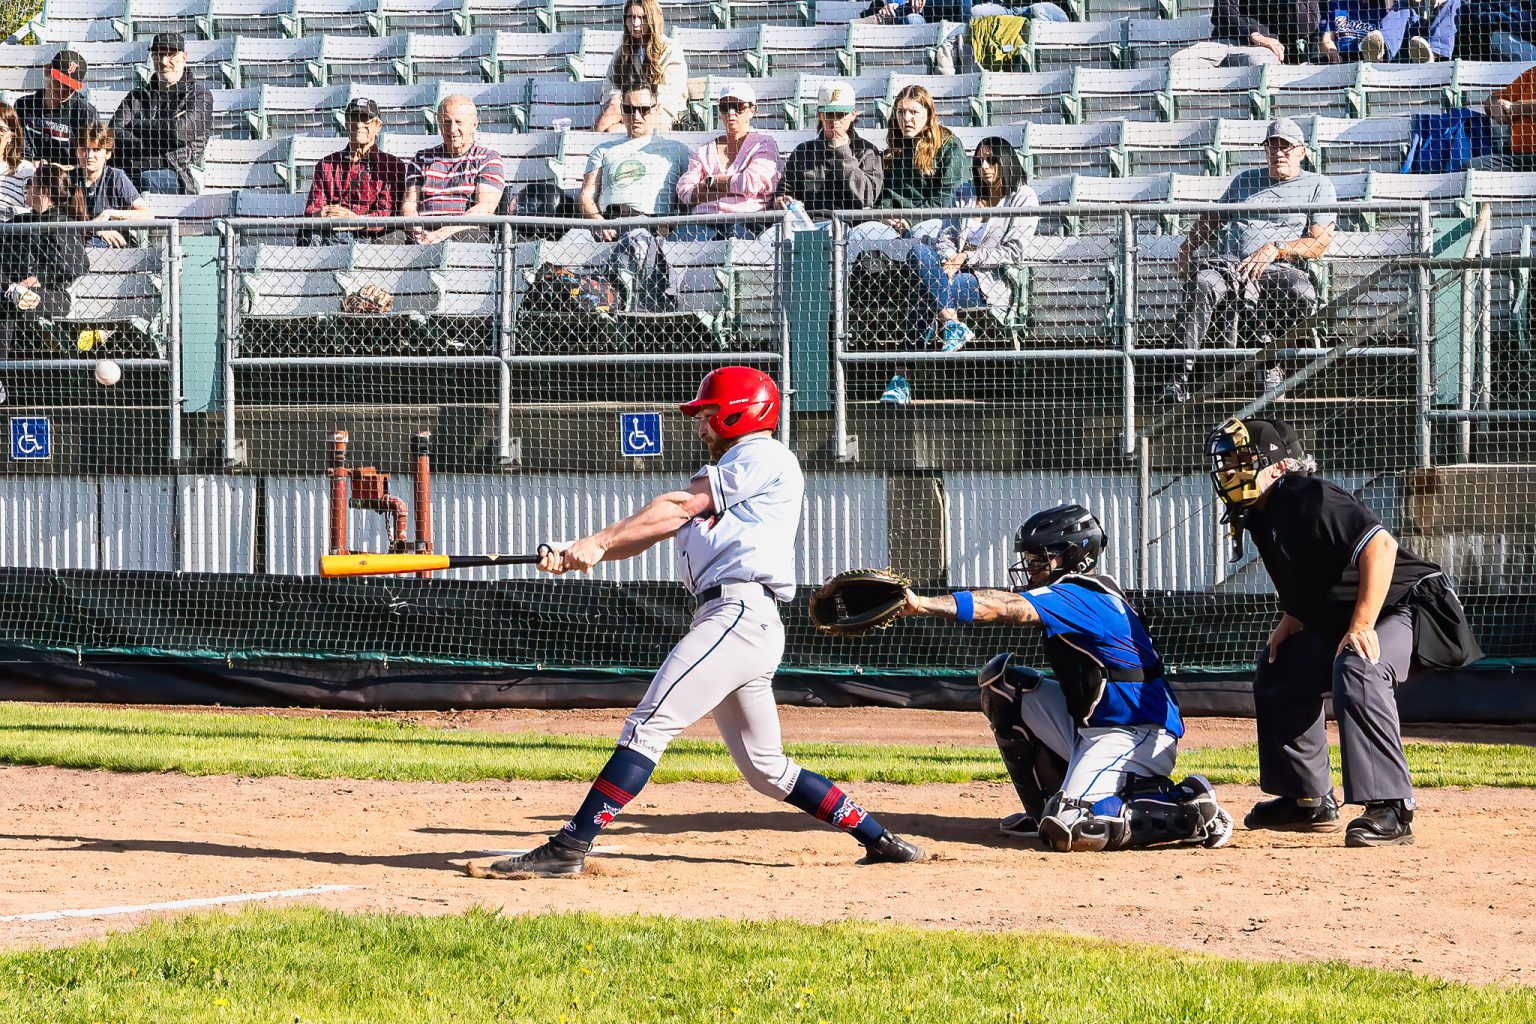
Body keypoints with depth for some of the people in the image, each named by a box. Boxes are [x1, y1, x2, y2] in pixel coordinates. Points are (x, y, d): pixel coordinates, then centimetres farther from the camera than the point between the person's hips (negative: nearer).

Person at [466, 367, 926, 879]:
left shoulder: (765, 457, 1)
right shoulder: (725, 478, 30)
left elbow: (677, 506, -6)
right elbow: (659, 526, 17)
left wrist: (600, 541, -7)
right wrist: (578, 555, 3)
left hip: (741, 612, -10)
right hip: (736, 620, 10)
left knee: (649, 726, -17)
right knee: (766, 769, 13)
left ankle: (569, 848, -23)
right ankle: (880, 840, 17)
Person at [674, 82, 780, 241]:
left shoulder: (765, 144, 15)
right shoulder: (705, 150, 25)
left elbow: (752, 183, -4)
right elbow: (684, 192, 8)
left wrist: (711, 181, 8)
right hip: (705, 221, 3)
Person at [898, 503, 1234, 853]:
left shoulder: (1080, 598, -18)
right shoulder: (1096, 594, 14)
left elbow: (1001, 607, -27)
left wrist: (921, 604, -31)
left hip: (1135, 735, -10)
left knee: (1068, 831, -25)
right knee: (1001, 679, 8)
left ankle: (1190, 811, -10)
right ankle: (1046, 809, 13)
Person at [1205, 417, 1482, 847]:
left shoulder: (1309, 498, -24)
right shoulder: (1259, 514, 5)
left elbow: (1380, 545, -33)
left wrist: (1362, 626, -35)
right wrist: (1292, 617, 7)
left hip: (1407, 602, -11)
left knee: (1355, 668, -37)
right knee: (1279, 670, 21)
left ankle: (1391, 810, -37)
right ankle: (1309, 801, 30)